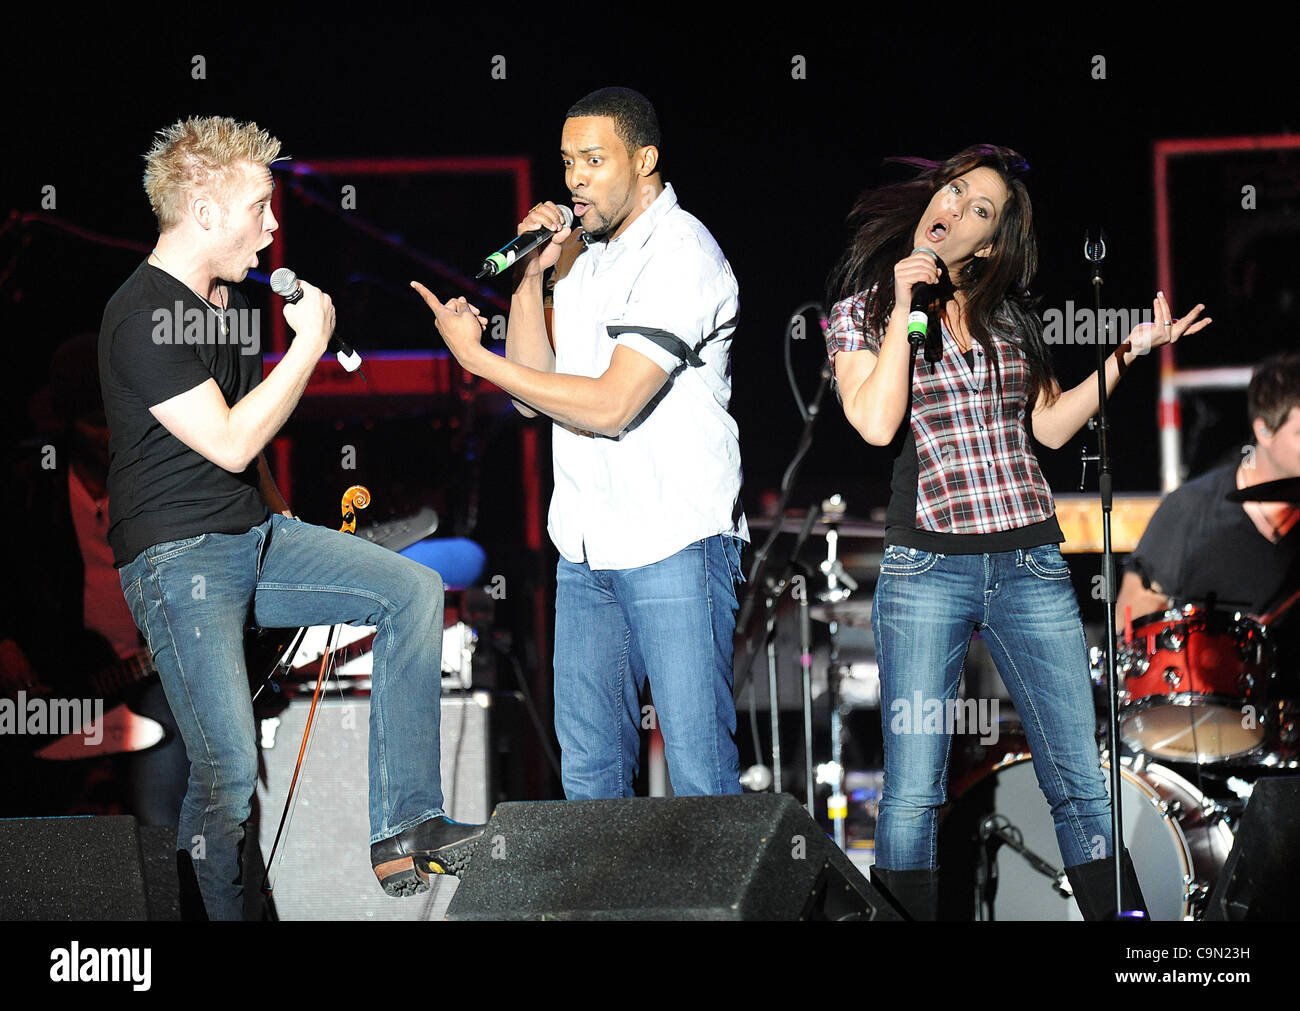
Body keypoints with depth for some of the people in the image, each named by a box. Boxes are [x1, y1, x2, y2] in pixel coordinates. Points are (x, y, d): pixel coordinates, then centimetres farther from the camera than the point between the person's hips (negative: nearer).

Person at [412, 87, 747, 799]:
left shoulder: (682, 254, -12)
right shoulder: (582, 252, 15)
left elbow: (610, 406, -20)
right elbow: (532, 393, 11)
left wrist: (475, 355, -13)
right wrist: (528, 278, 0)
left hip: (675, 545, -8)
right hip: (586, 548, 8)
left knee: (699, 766, -6)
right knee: (588, 765, 11)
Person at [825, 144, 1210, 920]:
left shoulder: (1010, 315, 15)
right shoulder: (864, 311, 5)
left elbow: (1051, 426, 16)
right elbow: (876, 424, -10)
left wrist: (1127, 354, 10)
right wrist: (904, 307, -7)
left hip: (1033, 567, 3)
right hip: (928, 566, -3)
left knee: (1083, 782, 0)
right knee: (913, 795, -5)